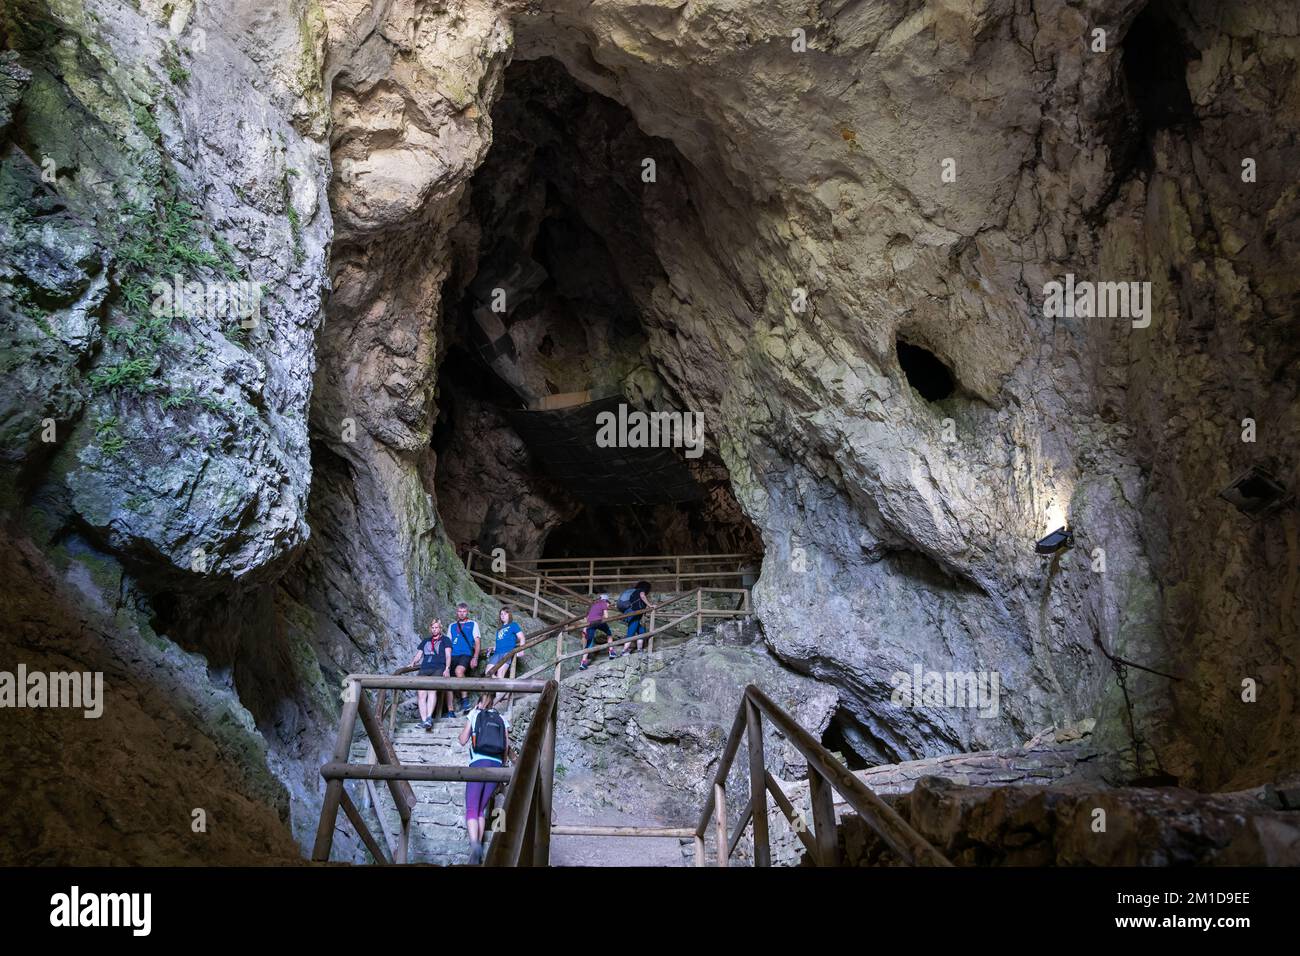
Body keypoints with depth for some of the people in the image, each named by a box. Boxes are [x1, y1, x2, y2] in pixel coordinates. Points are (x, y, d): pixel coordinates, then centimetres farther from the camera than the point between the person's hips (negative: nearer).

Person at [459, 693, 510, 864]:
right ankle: (479, 850, 1)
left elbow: (463, 741, 14)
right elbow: (506, 747, 13)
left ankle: (474, 844, -31)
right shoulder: (502, 719, 18)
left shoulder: (474, 714, 12)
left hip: (478, 763, -3)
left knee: (471, 809, -6)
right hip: (496, 765, 3)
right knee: (481, 810, 12)